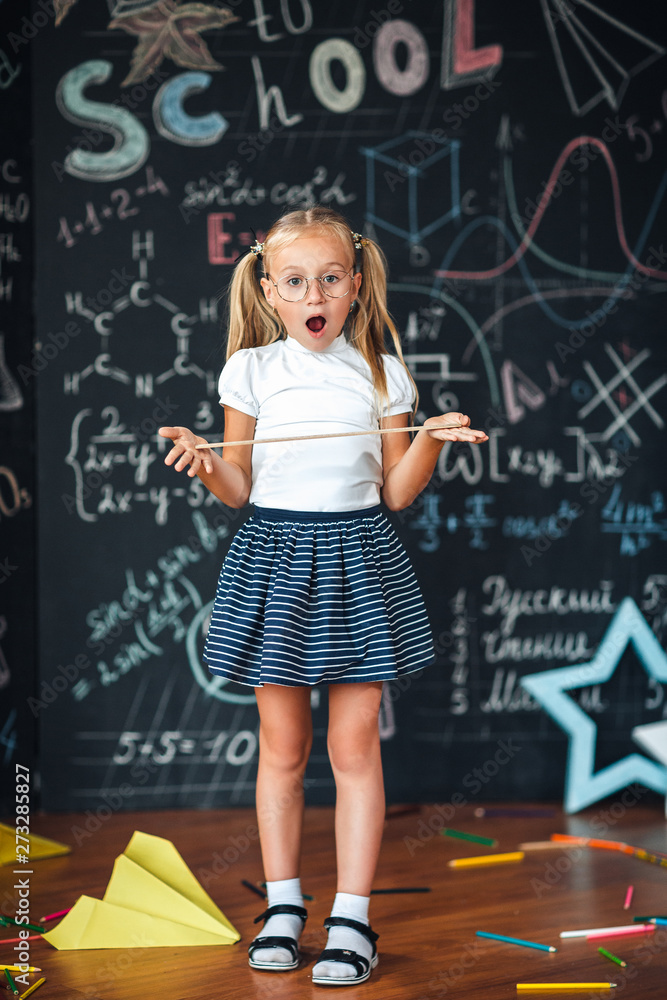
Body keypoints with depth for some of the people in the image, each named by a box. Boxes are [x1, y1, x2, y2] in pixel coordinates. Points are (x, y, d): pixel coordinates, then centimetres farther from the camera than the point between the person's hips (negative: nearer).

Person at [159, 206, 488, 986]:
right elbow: (238, 489, 4)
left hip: (356, 558, 0)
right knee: (281, 745, 7)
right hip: (274, 556, 0)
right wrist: (208, 466, -16)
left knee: (354, 745, 0)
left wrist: (429, 439, -10)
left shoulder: (380, 373, 3)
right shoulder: (251, 372, 2)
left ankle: (352, 918, 7)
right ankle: (282, 905, 21)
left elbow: (396, 491, 6)